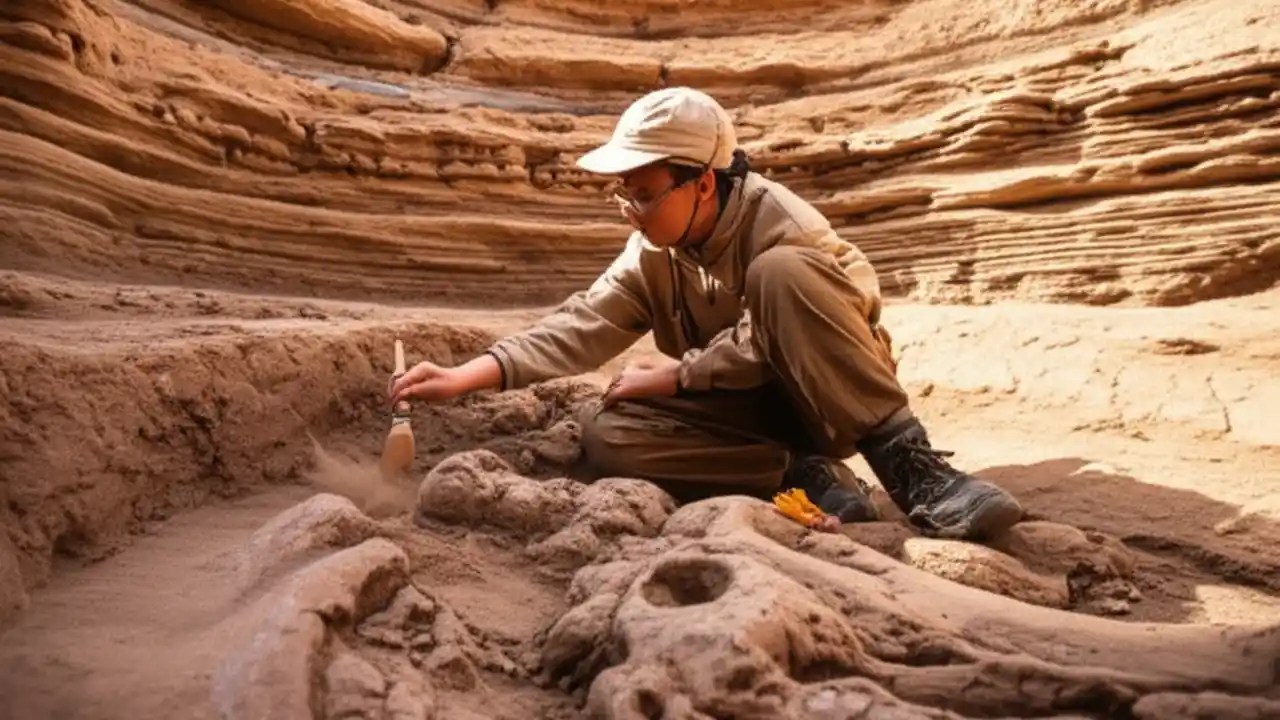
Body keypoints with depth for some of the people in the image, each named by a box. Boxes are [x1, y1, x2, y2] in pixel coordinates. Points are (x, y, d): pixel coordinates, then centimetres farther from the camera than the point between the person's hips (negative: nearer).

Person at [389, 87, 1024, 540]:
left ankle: (909, 463, -28)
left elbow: (763, 342, -26)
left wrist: (669, 375, -18)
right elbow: (583, 324, -15)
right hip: (750, 411, 5)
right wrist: (469, 375, -26)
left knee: (780, 272, -34)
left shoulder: (780, 223, -20)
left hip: (825, 396, -5)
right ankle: (807, 477, -20)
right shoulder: (651, 255, -3)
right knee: (606, 433, -19)